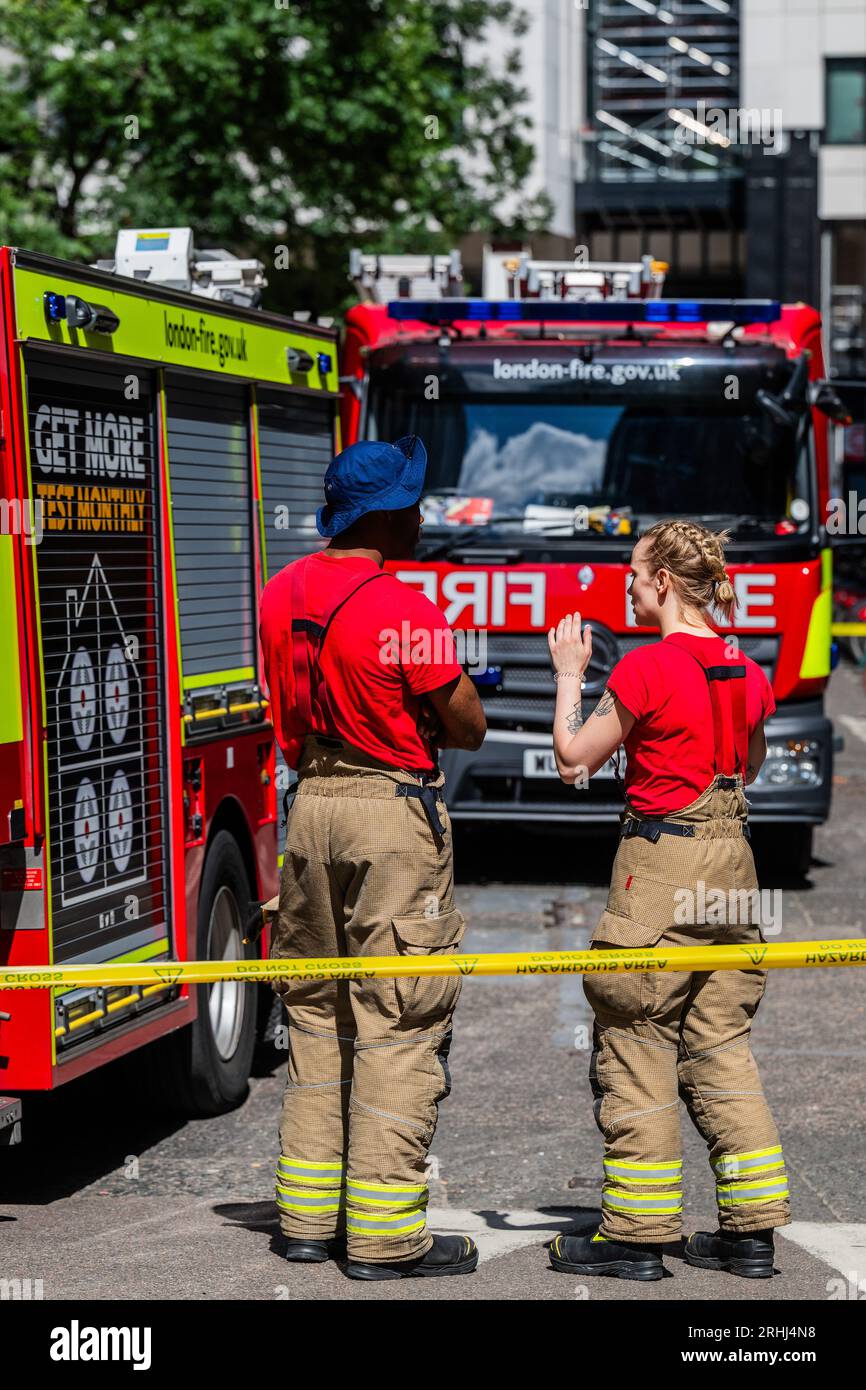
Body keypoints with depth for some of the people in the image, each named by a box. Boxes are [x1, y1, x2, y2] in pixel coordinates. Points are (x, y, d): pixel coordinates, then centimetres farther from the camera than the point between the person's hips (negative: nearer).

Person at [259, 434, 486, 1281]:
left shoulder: (280, 594, 6)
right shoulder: (406, 613, -16)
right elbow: (470, 728, -8)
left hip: (310, 805, 7)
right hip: (394, 812, -7)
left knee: (316, 1013, 16)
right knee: (398, 1024, -2)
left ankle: (308, 1216, 20)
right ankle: (384, 1236, 0)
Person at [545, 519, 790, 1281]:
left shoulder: (648, 667, -13)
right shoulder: (746, 672, 7)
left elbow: (574, 759, -6)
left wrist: (569, 672, 6)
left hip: (661, 861, -7)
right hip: (732, 859, 7)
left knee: (636, 1049, 1)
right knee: (721, 1046, 12)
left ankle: (637, 1233, 5)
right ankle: (752, 1230, 12)